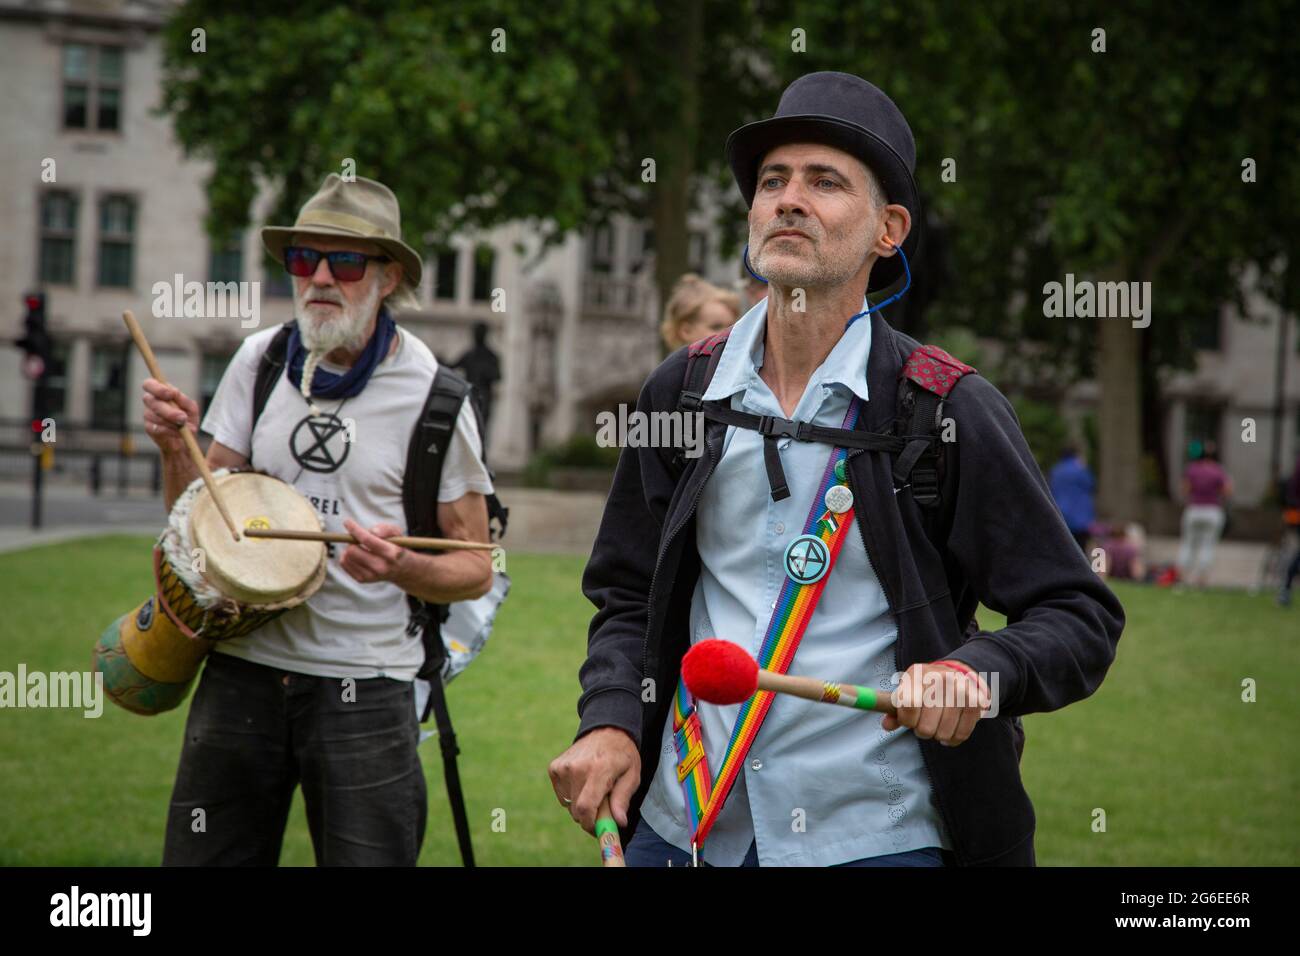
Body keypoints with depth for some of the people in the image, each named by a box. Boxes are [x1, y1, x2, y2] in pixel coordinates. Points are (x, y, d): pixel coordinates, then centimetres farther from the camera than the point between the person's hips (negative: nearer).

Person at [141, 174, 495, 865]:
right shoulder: (261, 360, 6)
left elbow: (476, 570, 0)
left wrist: (400, 568, -20)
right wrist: (174, 447, -9)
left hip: (365, 688, -3)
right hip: (242, 667, 3)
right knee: (198, 858, 5)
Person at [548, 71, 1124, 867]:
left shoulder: (952, 411, -7)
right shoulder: (682, 391, 5)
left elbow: (1081, 616, -5)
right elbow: (625, 594, 14)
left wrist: (978, 674, -24)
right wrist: (610, 723, -3)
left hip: (875, 838, -3)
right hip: (680, 826, 4)